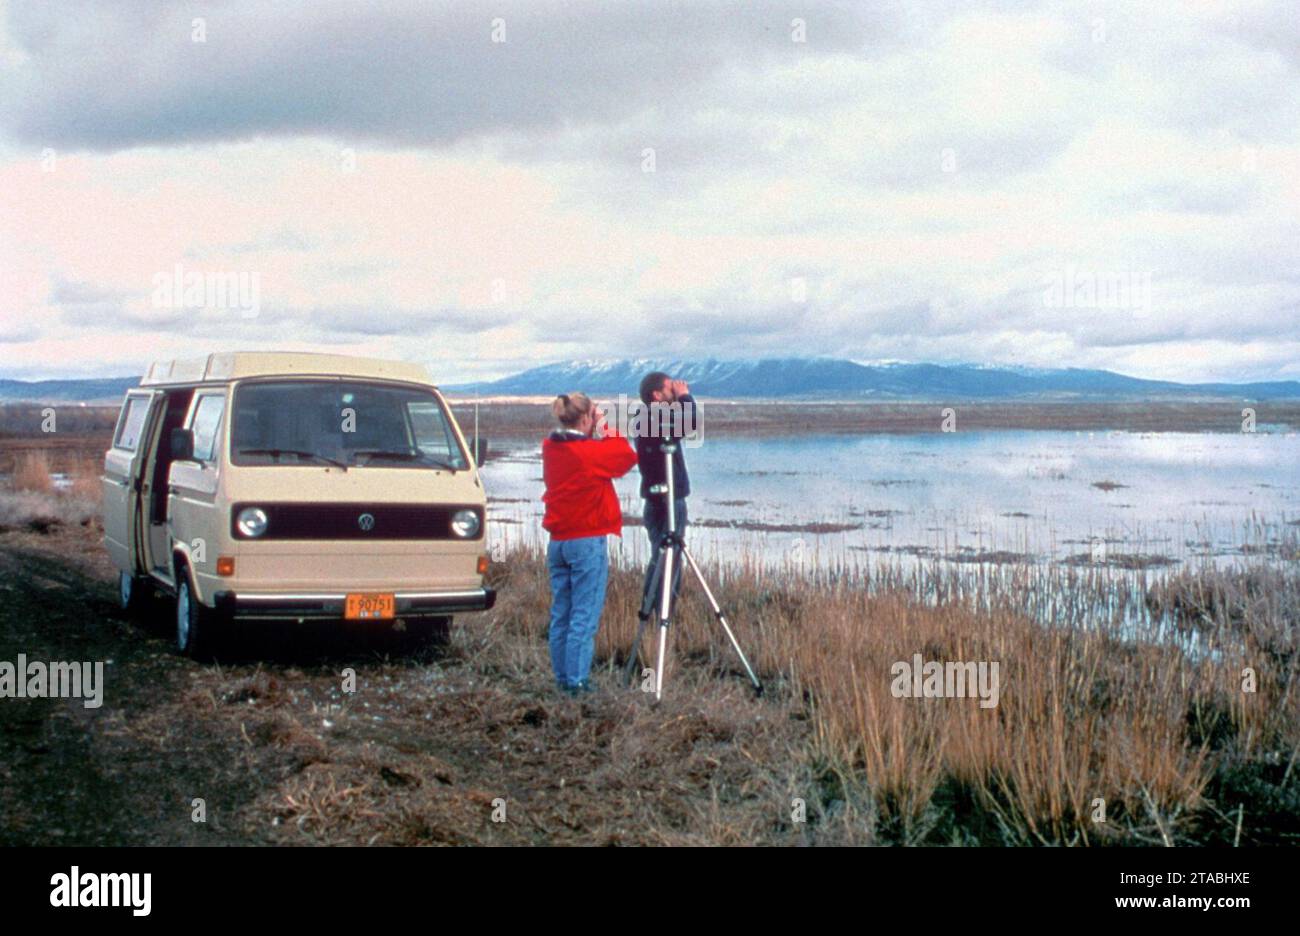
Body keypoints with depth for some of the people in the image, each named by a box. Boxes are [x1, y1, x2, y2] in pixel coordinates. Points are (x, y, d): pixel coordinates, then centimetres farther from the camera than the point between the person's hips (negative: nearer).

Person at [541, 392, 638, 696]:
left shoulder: (550, 449, 5)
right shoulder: (592, 452, -15)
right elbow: (627, 456, -3)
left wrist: (598, 436, 9)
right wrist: (607, 431, 6)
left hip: (557, 541, 7)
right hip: (588, 541, -7)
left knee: (560, 613, 11)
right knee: (585, 616, -4)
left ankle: (562, 678, 16)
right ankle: (577, 681, -5)